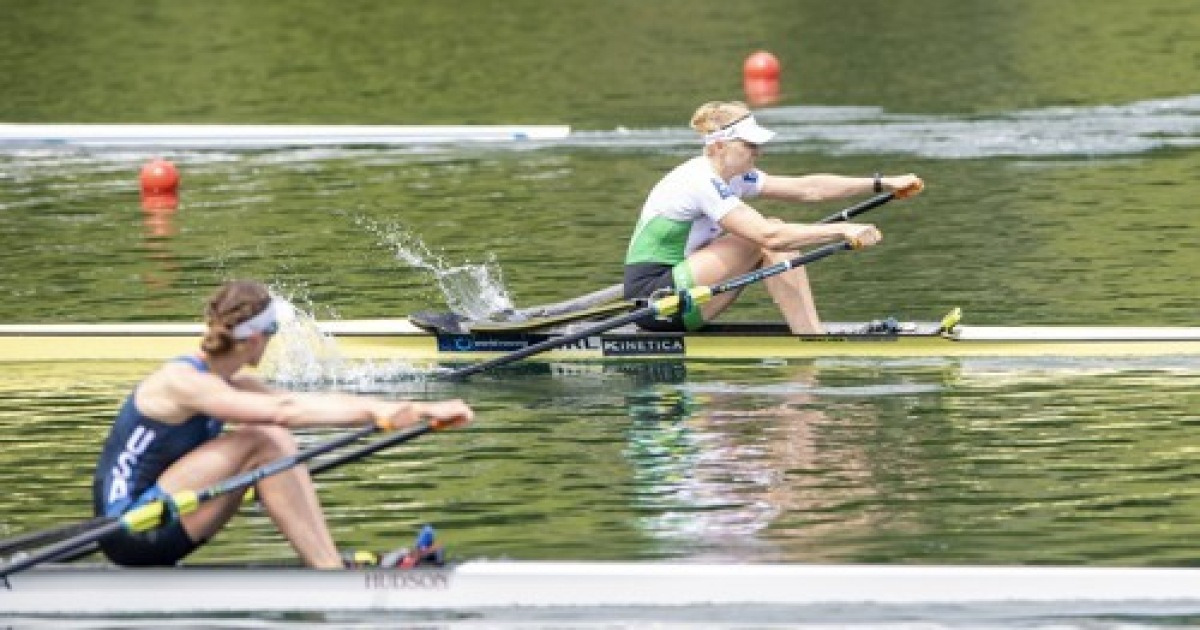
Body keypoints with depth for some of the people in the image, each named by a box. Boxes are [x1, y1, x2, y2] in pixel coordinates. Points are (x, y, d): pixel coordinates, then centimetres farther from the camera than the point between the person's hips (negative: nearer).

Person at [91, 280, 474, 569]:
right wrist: (374, 410, -31)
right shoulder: (181, 382, -18)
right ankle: (333, 579, -19)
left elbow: (318, 404, 3)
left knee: (277, 443, -1)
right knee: (261, 442, -19)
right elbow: (282, 411, -29)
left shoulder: (229, 386, 9)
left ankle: (332, 563, -11)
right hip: (129, 532, -9)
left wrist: (420, 410, -4)